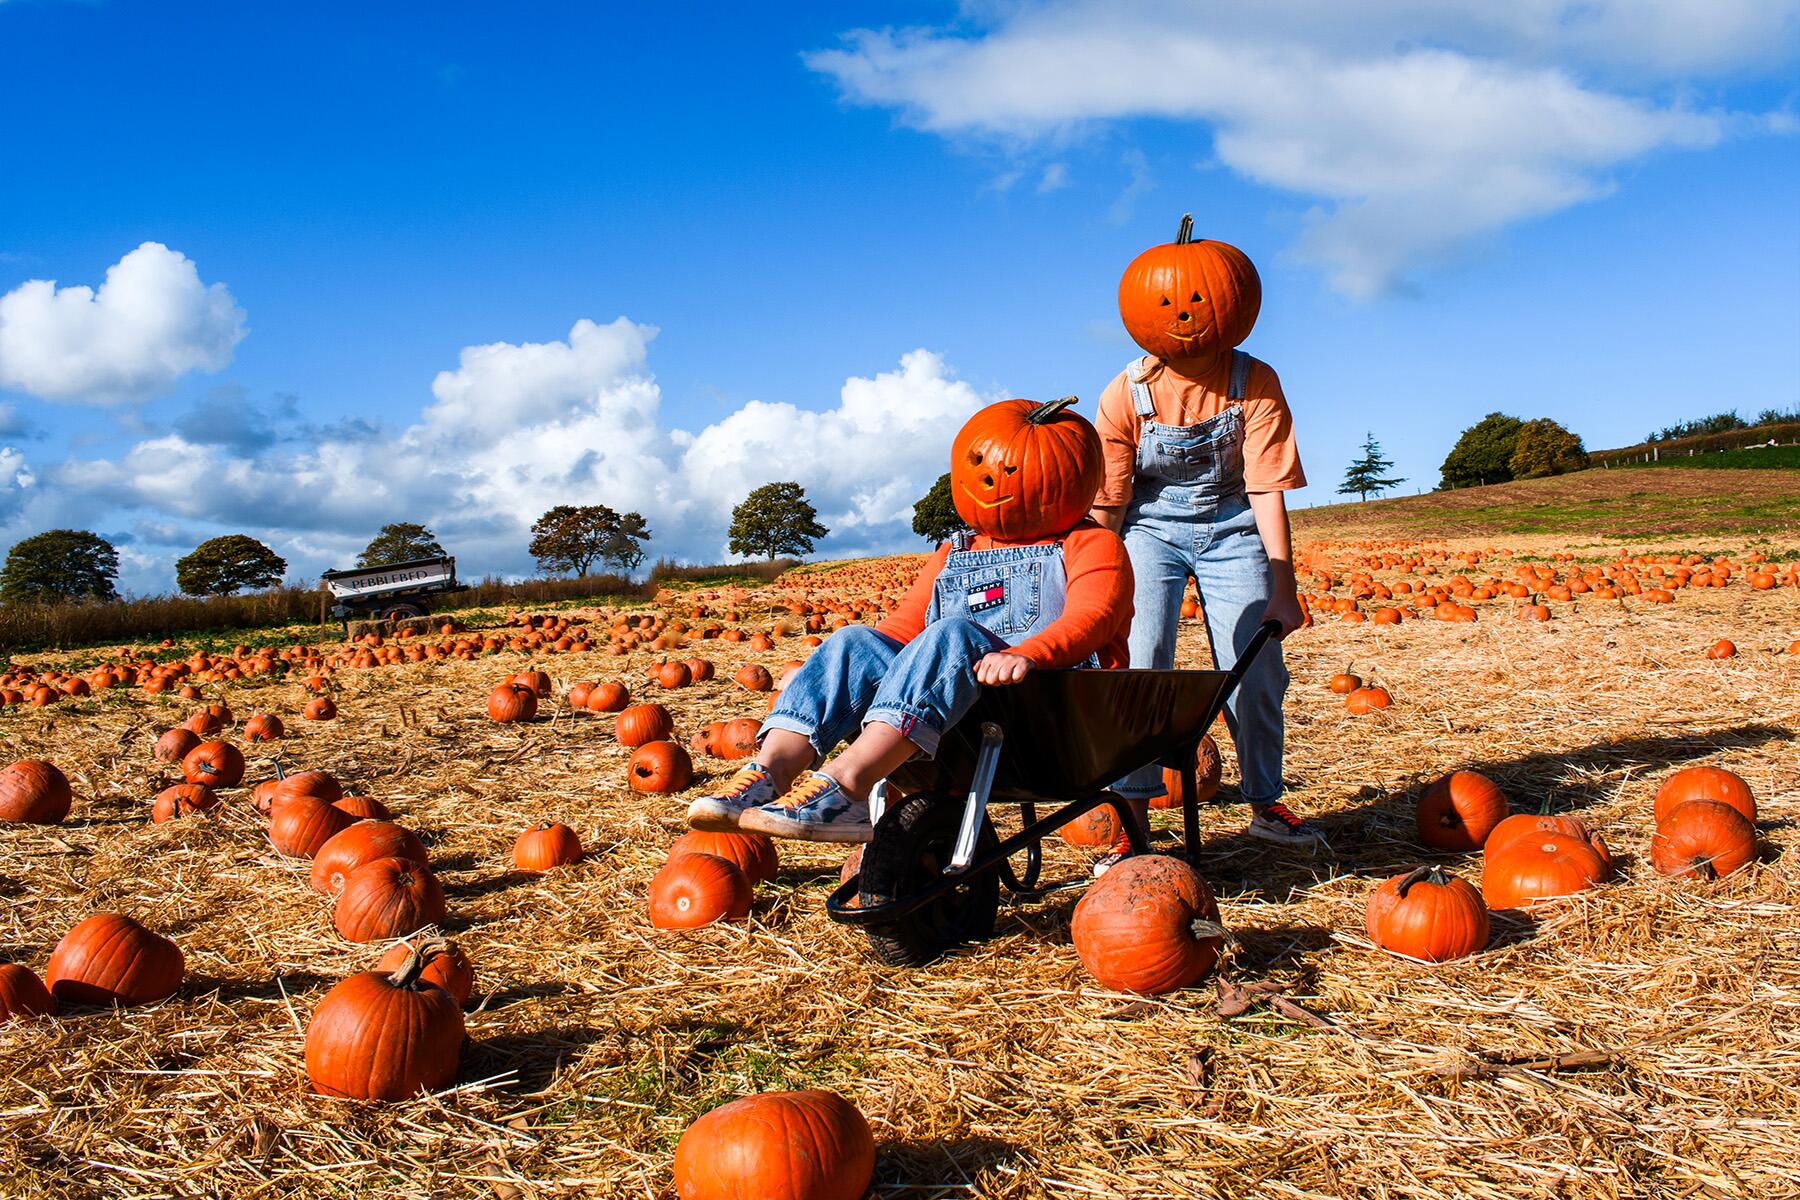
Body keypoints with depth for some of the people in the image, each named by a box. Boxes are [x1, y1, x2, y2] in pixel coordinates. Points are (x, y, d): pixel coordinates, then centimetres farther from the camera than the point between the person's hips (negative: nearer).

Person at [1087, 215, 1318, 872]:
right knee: (1140, 662, -16)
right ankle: (1132, 815, -7)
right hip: (1150, 528, -1)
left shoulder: (1255, 382, -17)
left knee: (1256, 669, -3)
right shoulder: (1125, 395, -17)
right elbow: (1107, 504, -12)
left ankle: (1265, 802, 18)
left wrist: (1282, 588, -17)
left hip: (1231, 528, 1)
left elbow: (1267, 490, -16)